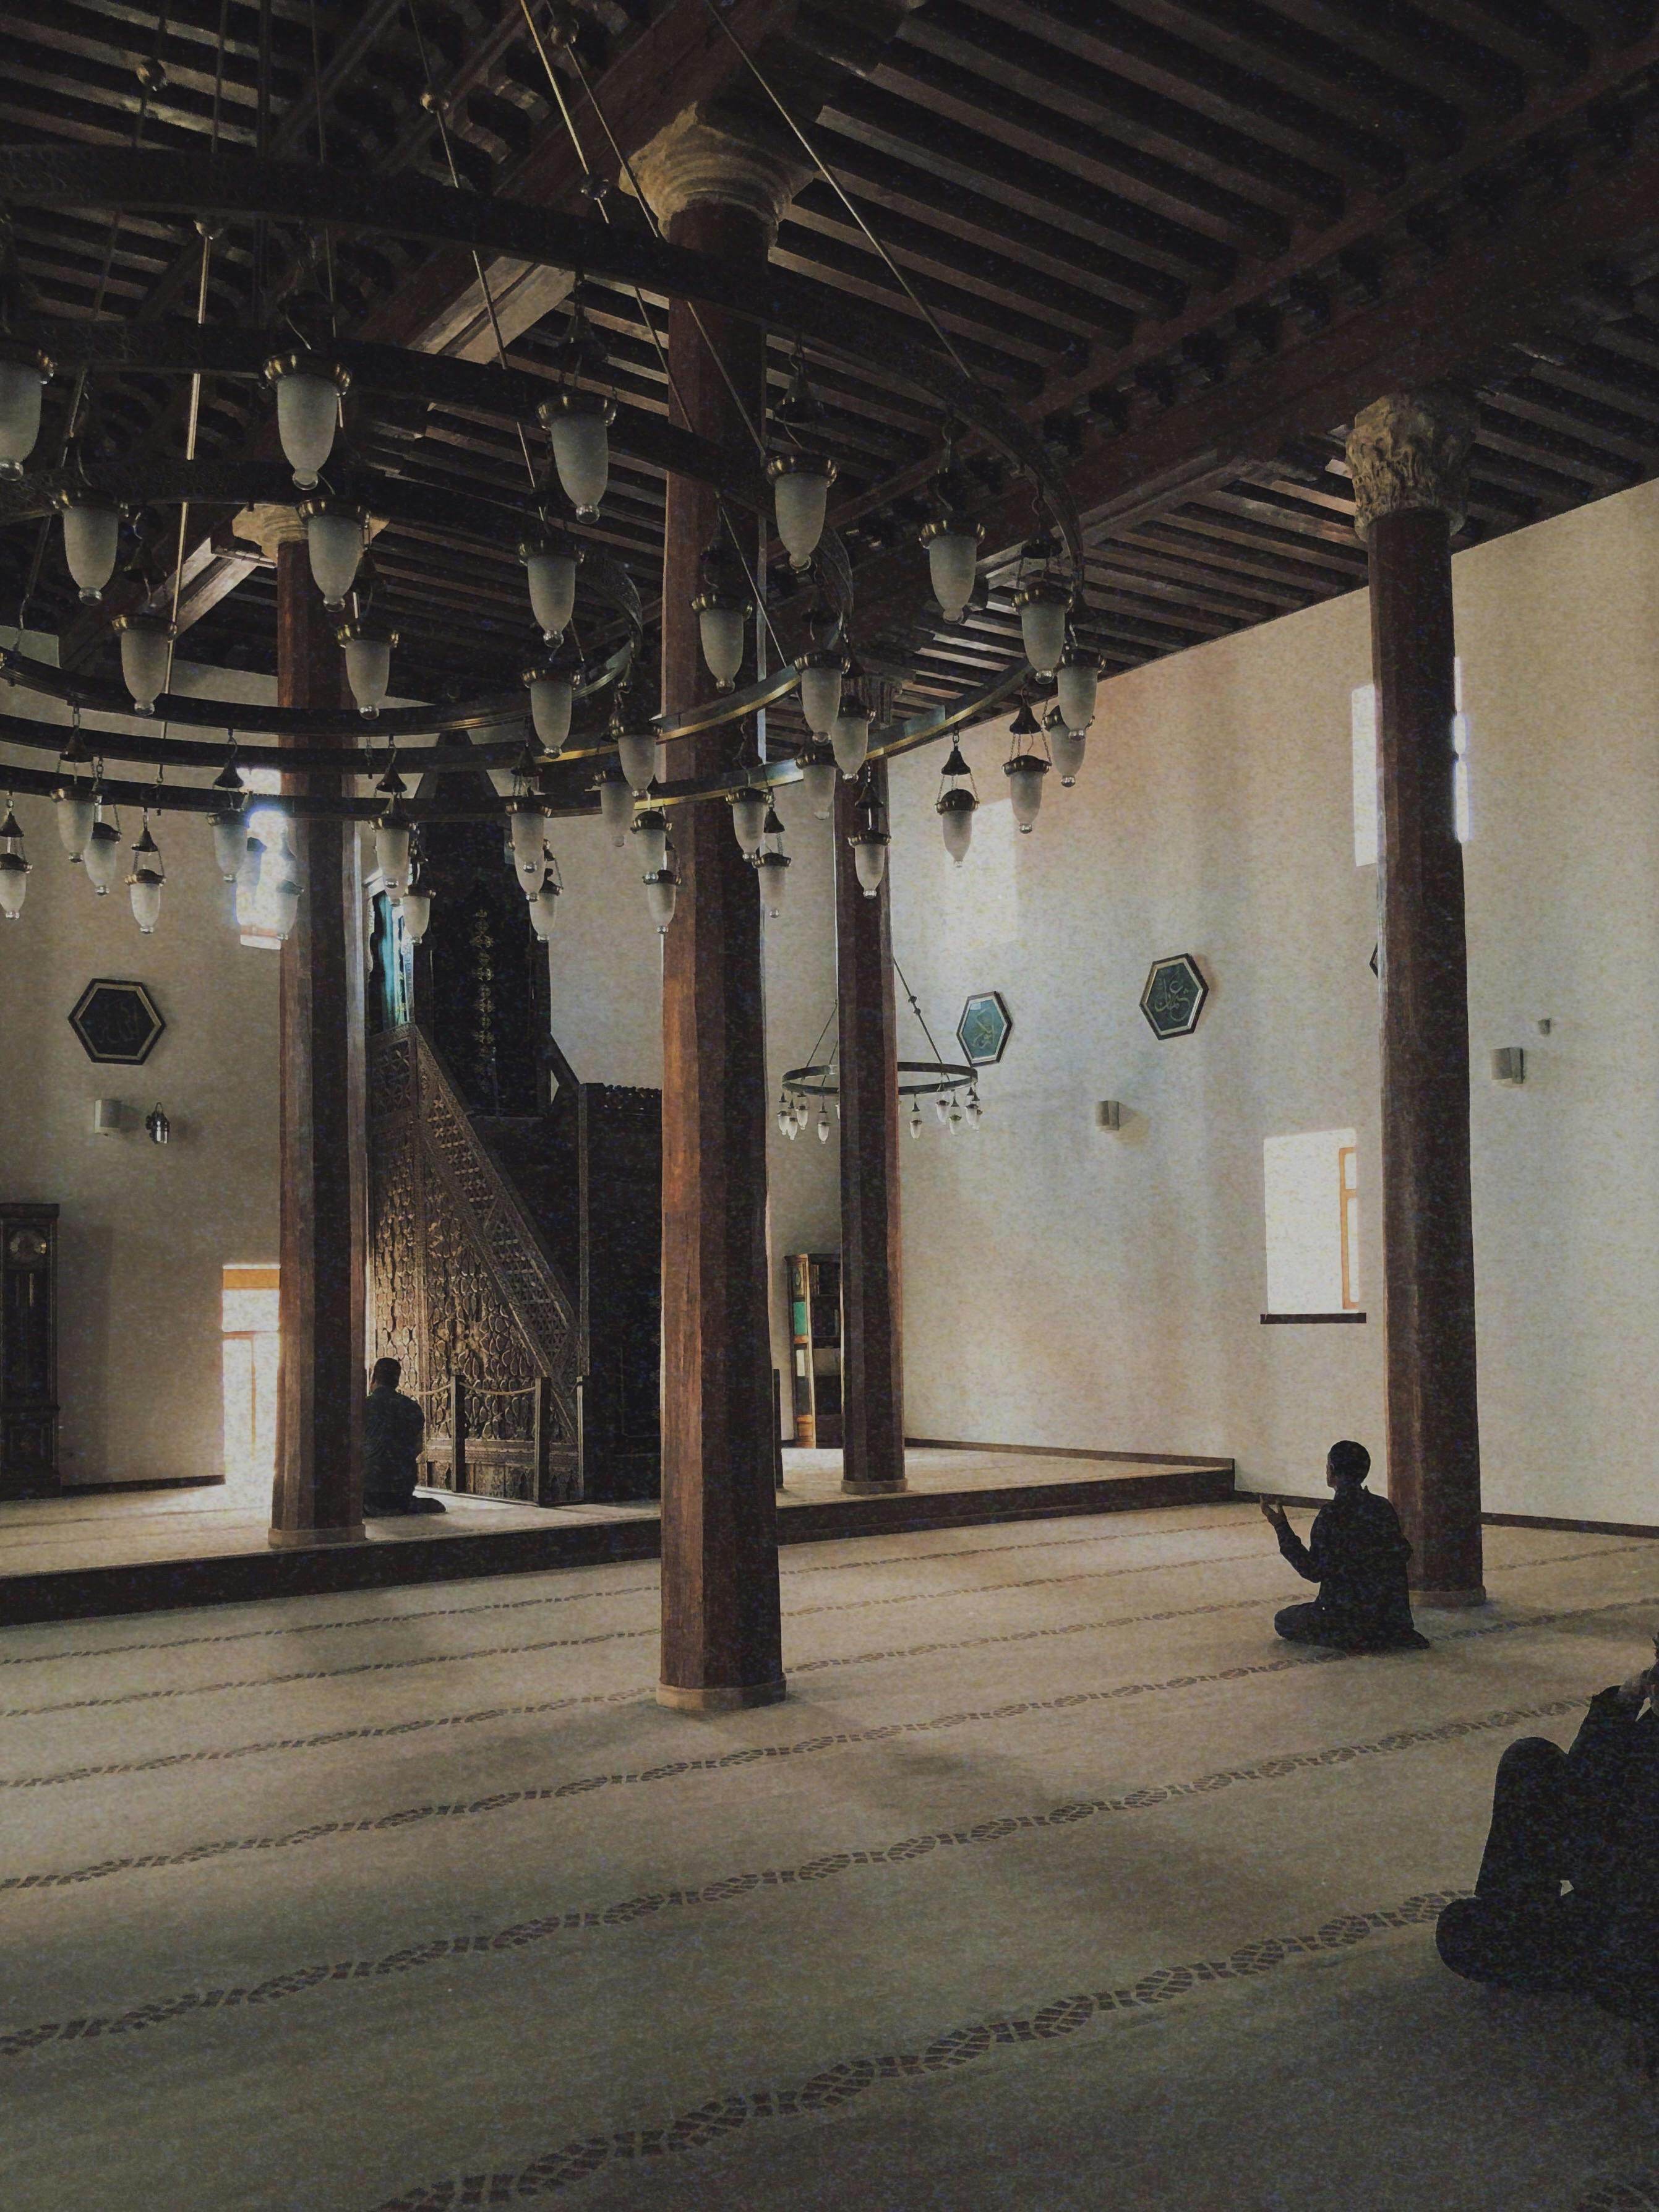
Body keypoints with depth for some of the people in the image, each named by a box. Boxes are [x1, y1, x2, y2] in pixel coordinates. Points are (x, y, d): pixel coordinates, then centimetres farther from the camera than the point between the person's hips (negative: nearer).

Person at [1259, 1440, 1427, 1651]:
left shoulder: (1331, 1514, -17)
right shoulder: (1383, 1507, 0)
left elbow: (1313, 1572, -13)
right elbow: (1403, 1554, 11)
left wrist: (1281, 1527, -8)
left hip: (1347, 1614, -6)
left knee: (1283, 1621, 14)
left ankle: (1349, 1639, -6)